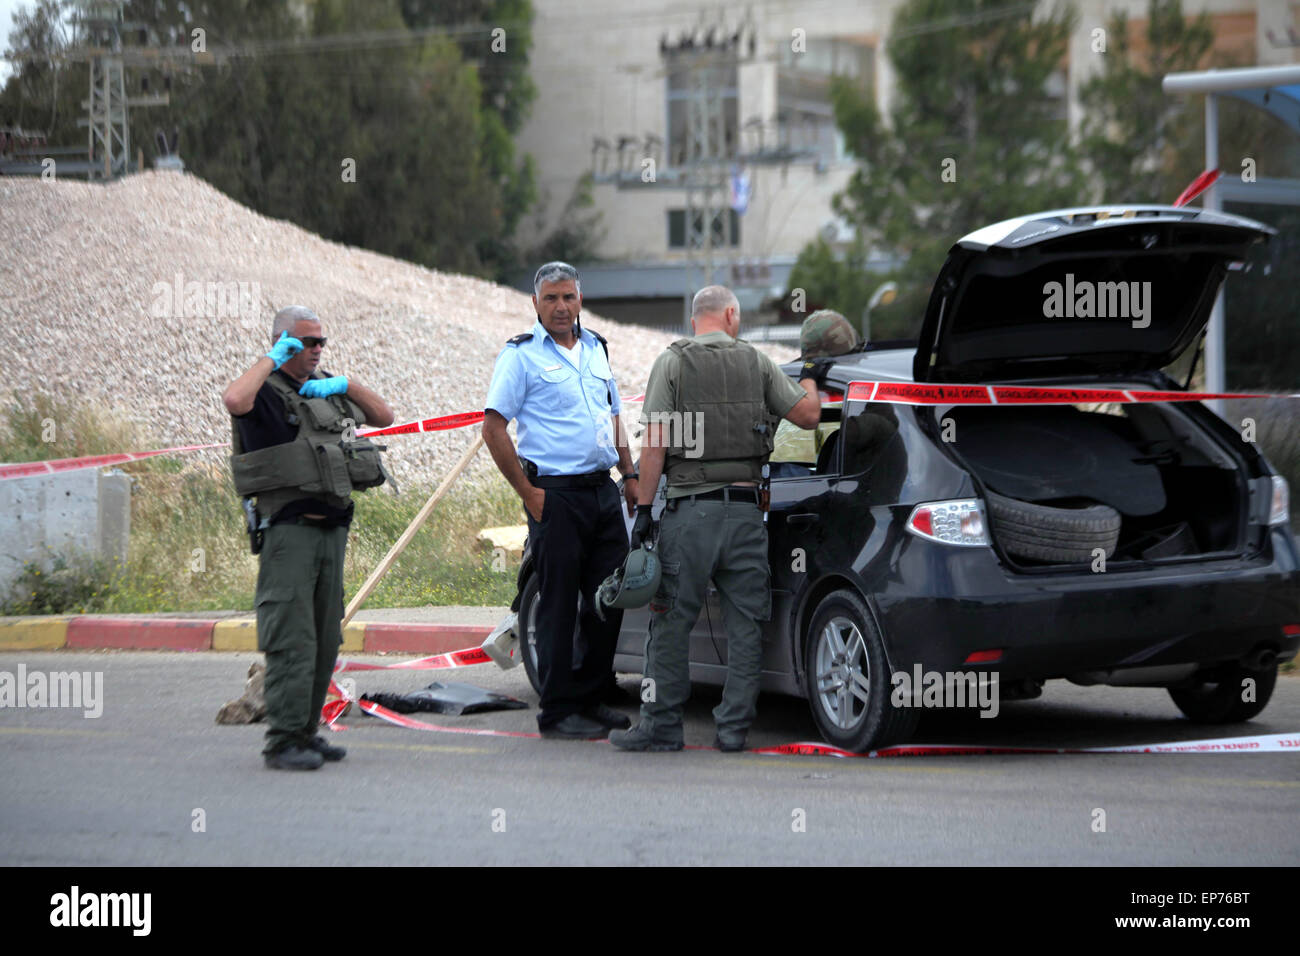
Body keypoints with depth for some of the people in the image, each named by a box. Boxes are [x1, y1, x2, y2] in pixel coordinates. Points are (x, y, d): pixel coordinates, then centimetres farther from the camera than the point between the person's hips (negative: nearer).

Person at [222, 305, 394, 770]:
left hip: (332, 529, 8)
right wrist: (270, 360, -16)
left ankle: (306, 732, 17)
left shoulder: (325, 386, 17)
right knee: (292, 640, -11)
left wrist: (346, 385, 4)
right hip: (289, 530, -8)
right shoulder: (267, 393, -7)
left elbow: (384, 415, 21)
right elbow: (234, 400, -31)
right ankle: (283, 741, -9)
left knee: (325, 640, 10)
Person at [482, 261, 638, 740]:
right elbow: (493, 427, -8)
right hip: (556, 494, -6)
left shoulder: (595, 349, 16)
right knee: (559, 605, -3)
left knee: (610, 597, 8)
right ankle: (558, 710, 2)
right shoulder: (521, 354, -4)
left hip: (603, 491, 6)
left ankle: (591, 699, 19)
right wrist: (528, 493, -12)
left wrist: (629, 475, 14)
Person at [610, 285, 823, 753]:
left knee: (671, 623, 1)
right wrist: (810, 378, 30)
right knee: (744, 624, 6)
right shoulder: (756, 362, 8)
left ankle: (662, 723, 1)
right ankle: (733, 726, 5)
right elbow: (807, 415, 9)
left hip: (690, 511, -2)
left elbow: (655, 442, -6)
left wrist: (643, 508, -4)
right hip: (745, 509, 2)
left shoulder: (672, 363, 1)